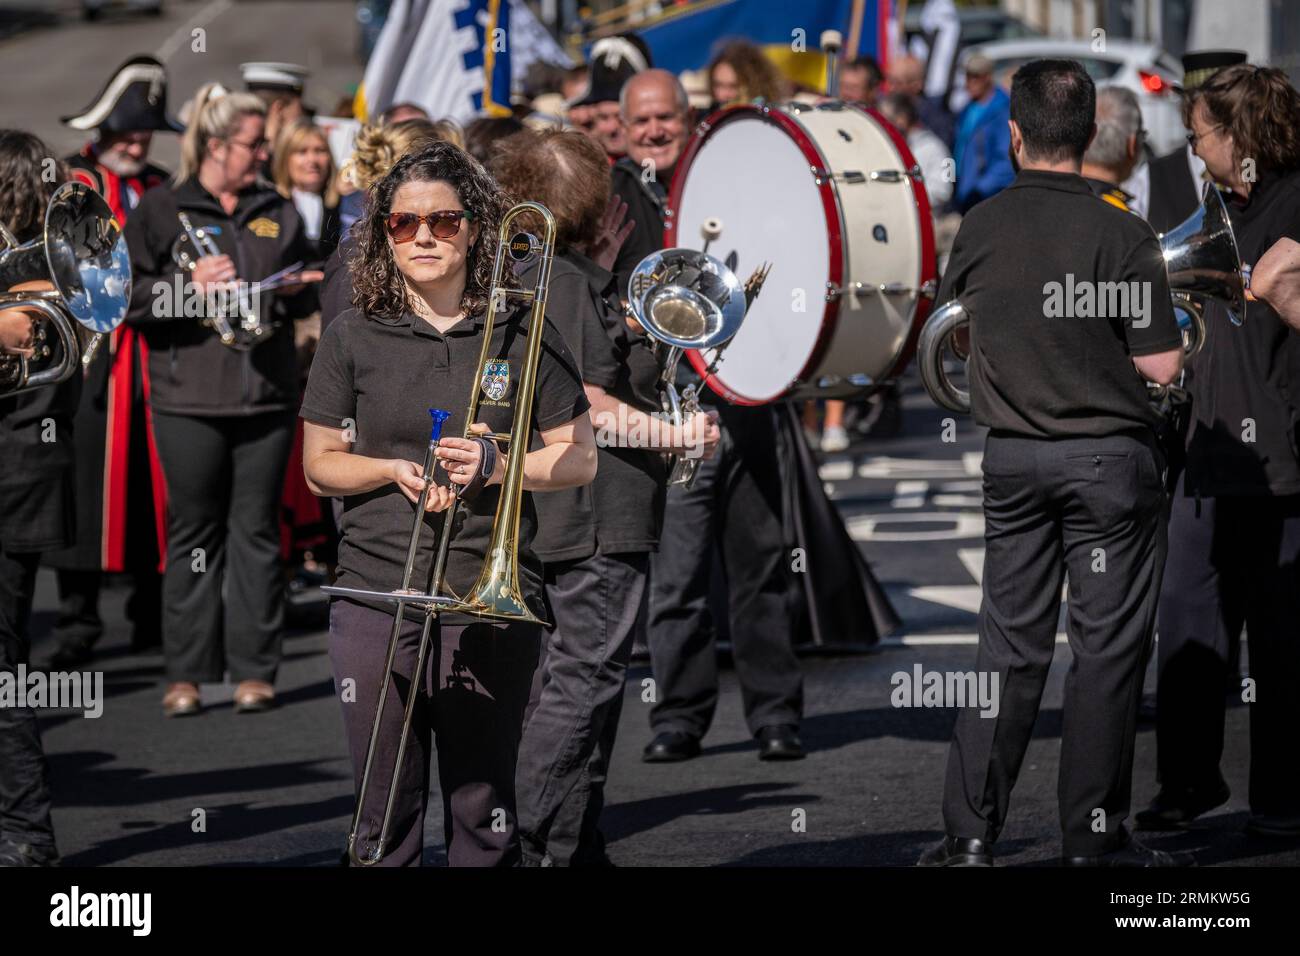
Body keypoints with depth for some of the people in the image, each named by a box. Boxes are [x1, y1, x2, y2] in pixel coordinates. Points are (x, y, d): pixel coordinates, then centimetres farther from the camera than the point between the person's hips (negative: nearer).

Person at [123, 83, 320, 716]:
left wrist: (296, 291, 1)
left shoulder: (277, 212, 15)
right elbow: (124, 294, -2)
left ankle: (254, 670, 7)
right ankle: (185, 674, 5)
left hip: (267, 396, 3)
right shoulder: (161, 210, 3)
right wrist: (189, 284, -16)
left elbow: (307, 296, 24)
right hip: (189, 399, -3)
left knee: (257, 532, 3)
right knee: (193, 533, 1)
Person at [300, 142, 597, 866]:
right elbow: (320, 465, 11)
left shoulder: (523, 335, 5)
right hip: (377, 595, 1)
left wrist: (495, 466, -10)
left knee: (484, 811, 1)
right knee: (385, 811, 2)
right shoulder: (354, 338, 8)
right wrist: (396, 469, -8)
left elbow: (580, 460, 7)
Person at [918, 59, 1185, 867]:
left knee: (1010, 643, 10)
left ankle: (969, 834, 7)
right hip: (1109, 458, -4)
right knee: (1107, 648, 3)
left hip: (1012, 458, 4)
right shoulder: (1122, 236, -14)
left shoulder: (980, 227, -1)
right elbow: (1161, 366, -14)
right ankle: (1095, 838, 6)